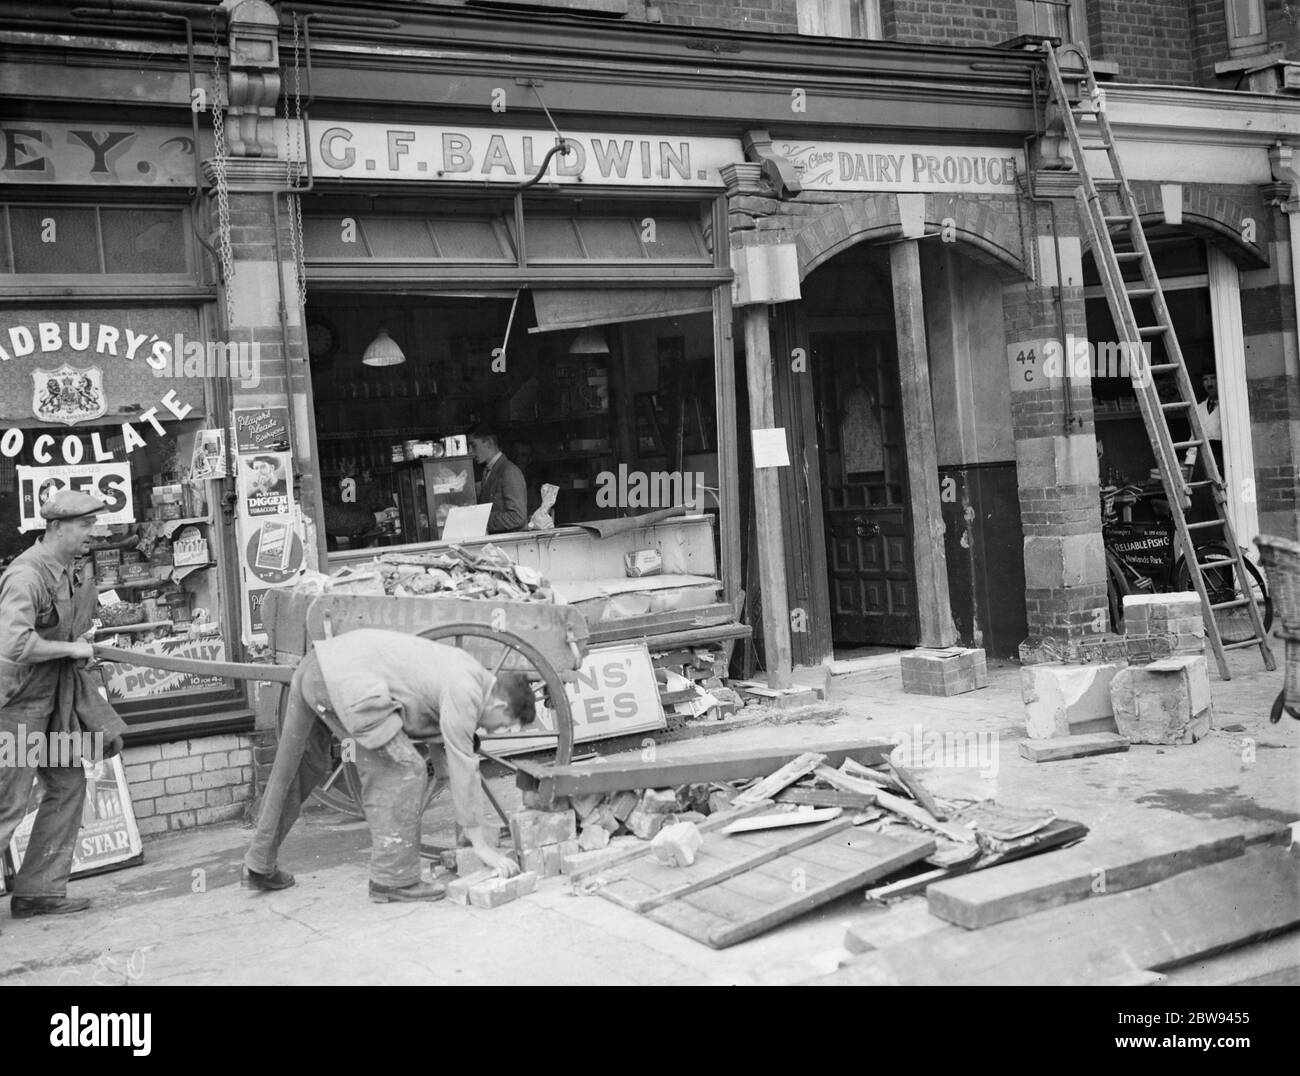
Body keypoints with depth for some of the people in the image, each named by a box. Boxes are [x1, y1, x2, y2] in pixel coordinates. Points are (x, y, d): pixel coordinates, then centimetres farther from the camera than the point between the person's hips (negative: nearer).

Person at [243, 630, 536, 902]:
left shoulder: (470, 671, 19)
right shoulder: (465, 693, -9)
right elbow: (462, 768, -9)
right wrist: (481, 844, -3)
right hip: (347, 680, -11)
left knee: (294, 768, 22)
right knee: (404, 770, -7)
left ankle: (259, 866, 34)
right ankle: (393, 879, 0)